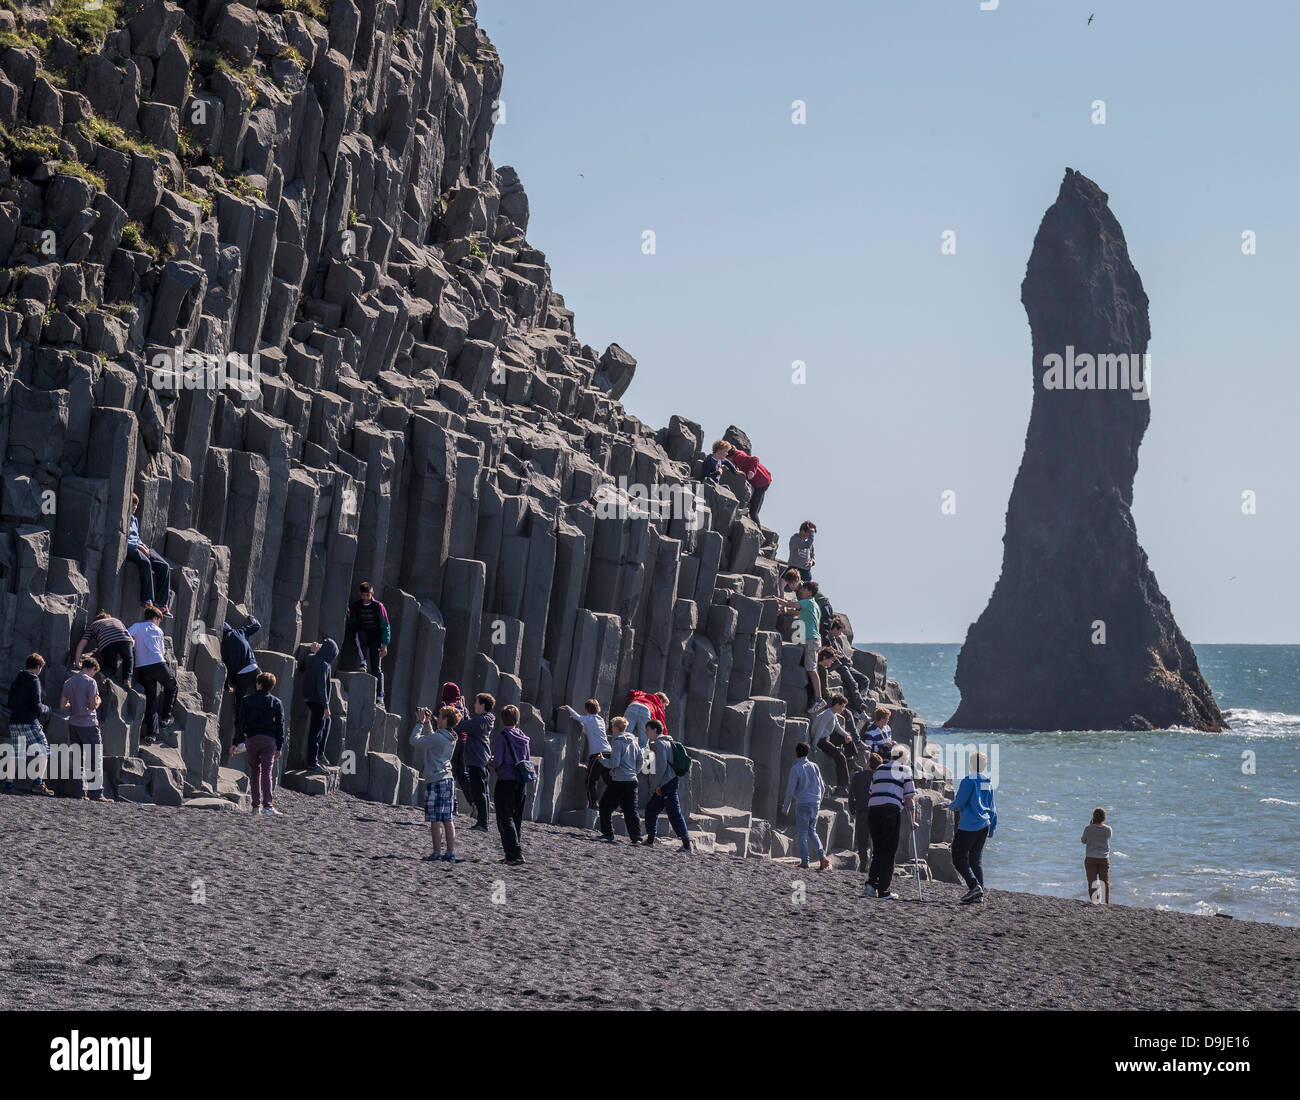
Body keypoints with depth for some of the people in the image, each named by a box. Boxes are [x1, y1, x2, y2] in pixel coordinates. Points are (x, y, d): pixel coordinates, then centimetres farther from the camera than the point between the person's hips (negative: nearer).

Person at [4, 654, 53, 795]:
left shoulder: (16, 681, 13)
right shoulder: (34, 680, -9)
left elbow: (10, 705, 17)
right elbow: (36, 705, -15)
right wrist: (46, 709, 4)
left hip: (14, 722, 7)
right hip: (29, 722, -7)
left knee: (16, 754, 14)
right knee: (43, 751, -1)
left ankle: (8, 782, 11)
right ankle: (37, 783, -8)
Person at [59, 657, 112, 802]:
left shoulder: (68, 682, 9)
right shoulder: (90, 682, -10)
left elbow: (62, 706, 9)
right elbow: (93, 705, -17)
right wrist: (98, 701, 4)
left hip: (73, 724, 6)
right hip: (88, 724, -6)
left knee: (78, 760, 10)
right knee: (95, 759, -2)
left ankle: (81, 793, 9)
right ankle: (97, 793, -5)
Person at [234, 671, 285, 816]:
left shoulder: (246, 701, 3)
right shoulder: (276, 703, 3)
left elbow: (240, 723, 1)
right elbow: (280, 726, 4)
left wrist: (237, 741, 6)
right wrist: (279, 747, 8)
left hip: (251, 739, 0)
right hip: (269, 739, 0)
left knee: (254, 771, 12)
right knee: (267, 772, -4)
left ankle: (256, 805, 9)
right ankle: (268, 805, -17)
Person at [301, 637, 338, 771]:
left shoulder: (310, 658, 0)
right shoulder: (323, 665, -23)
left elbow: (302, 668, 22)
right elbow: (321, 687, -25)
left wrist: (314, 652, 18)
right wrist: (326, 707, -20)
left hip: (308, 698, 9)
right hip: (317, 702, -9)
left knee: (327, 721, 27)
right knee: (316, 731, 1)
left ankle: (320, 753, 30)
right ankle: (312, 762, 9)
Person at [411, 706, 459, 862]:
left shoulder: (438, 738, -16)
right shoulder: (451, 738, 11)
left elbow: (415, 740, -12)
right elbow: (430, 737, 28)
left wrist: (420, 722, -3)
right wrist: (427, 722, 19)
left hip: (436, 781, -8)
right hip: (448, 779, 8)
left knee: (435, 820, -4)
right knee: (448, 820, 7)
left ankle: (437, 854, -4)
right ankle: (451, 853, 7)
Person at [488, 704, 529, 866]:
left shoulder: (501, 736, -10)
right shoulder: (523, 737, 8)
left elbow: (497, 761, -15)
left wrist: (490, 763, 8)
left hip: (506, 782, -6)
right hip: (521, 782, 6)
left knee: (505, 819, -3)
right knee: (517, 819, 14)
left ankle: (515, 855, -13)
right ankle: (517, 853, 14)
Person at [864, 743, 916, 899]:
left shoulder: (879, 769, 22)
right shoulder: (905, 769, 9)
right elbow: (910, 798, 6)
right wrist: (912, 820, 12)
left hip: (872, 810, 4)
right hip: (892, 810, -4)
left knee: (877, 851, 15)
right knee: (889, 852, 4)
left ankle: (871, 883, 0)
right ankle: (883, 890, 3)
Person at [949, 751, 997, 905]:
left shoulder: (969, 781, -13)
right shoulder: (988, 782, 10)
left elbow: (958, 804, -13)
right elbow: (991, 807, 18)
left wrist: (950, 806, 11)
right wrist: (992, 827, 26)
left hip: (969, 826, -8)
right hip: (984, 825, 8)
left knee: (959, 859, -4)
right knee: (977, 860, 13)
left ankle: (974, 885, -20)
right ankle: (980, 893, 8)